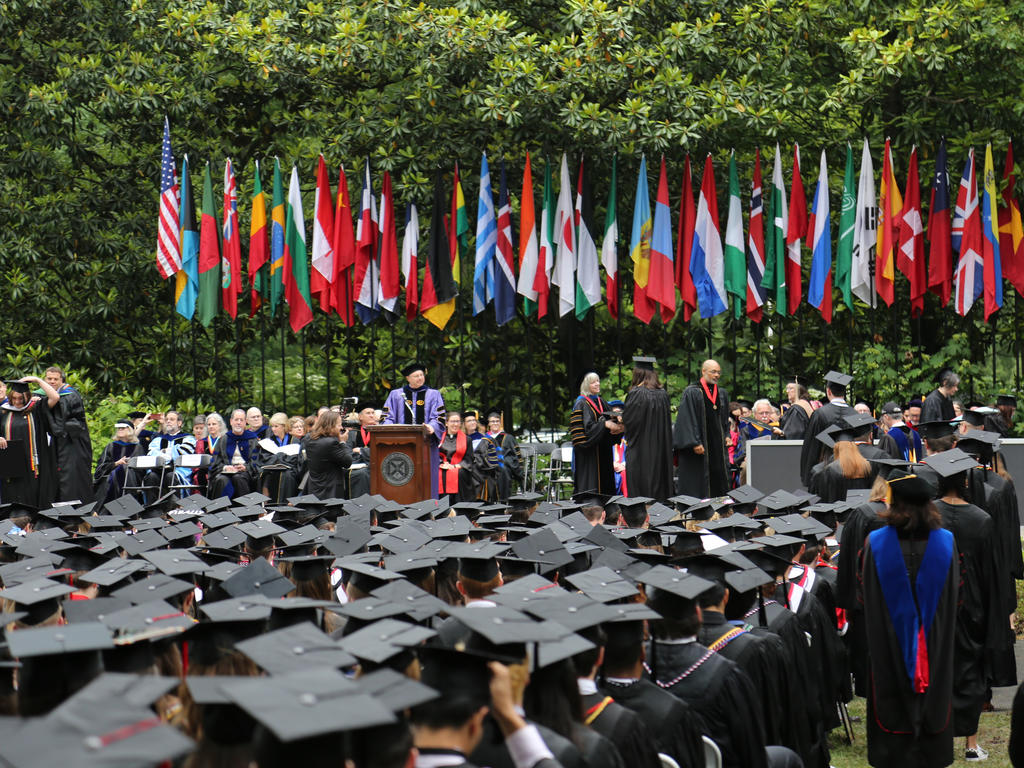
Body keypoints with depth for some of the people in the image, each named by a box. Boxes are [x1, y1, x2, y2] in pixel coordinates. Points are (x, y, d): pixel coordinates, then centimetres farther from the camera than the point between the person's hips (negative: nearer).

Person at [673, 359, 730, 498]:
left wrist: (726, 436, 11)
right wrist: (694, 443, -19)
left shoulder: (722, 394, 14)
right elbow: (687, 420, -12)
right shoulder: (691, 393, -6)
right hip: (699, 447, -6)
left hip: (718, 445, 6)